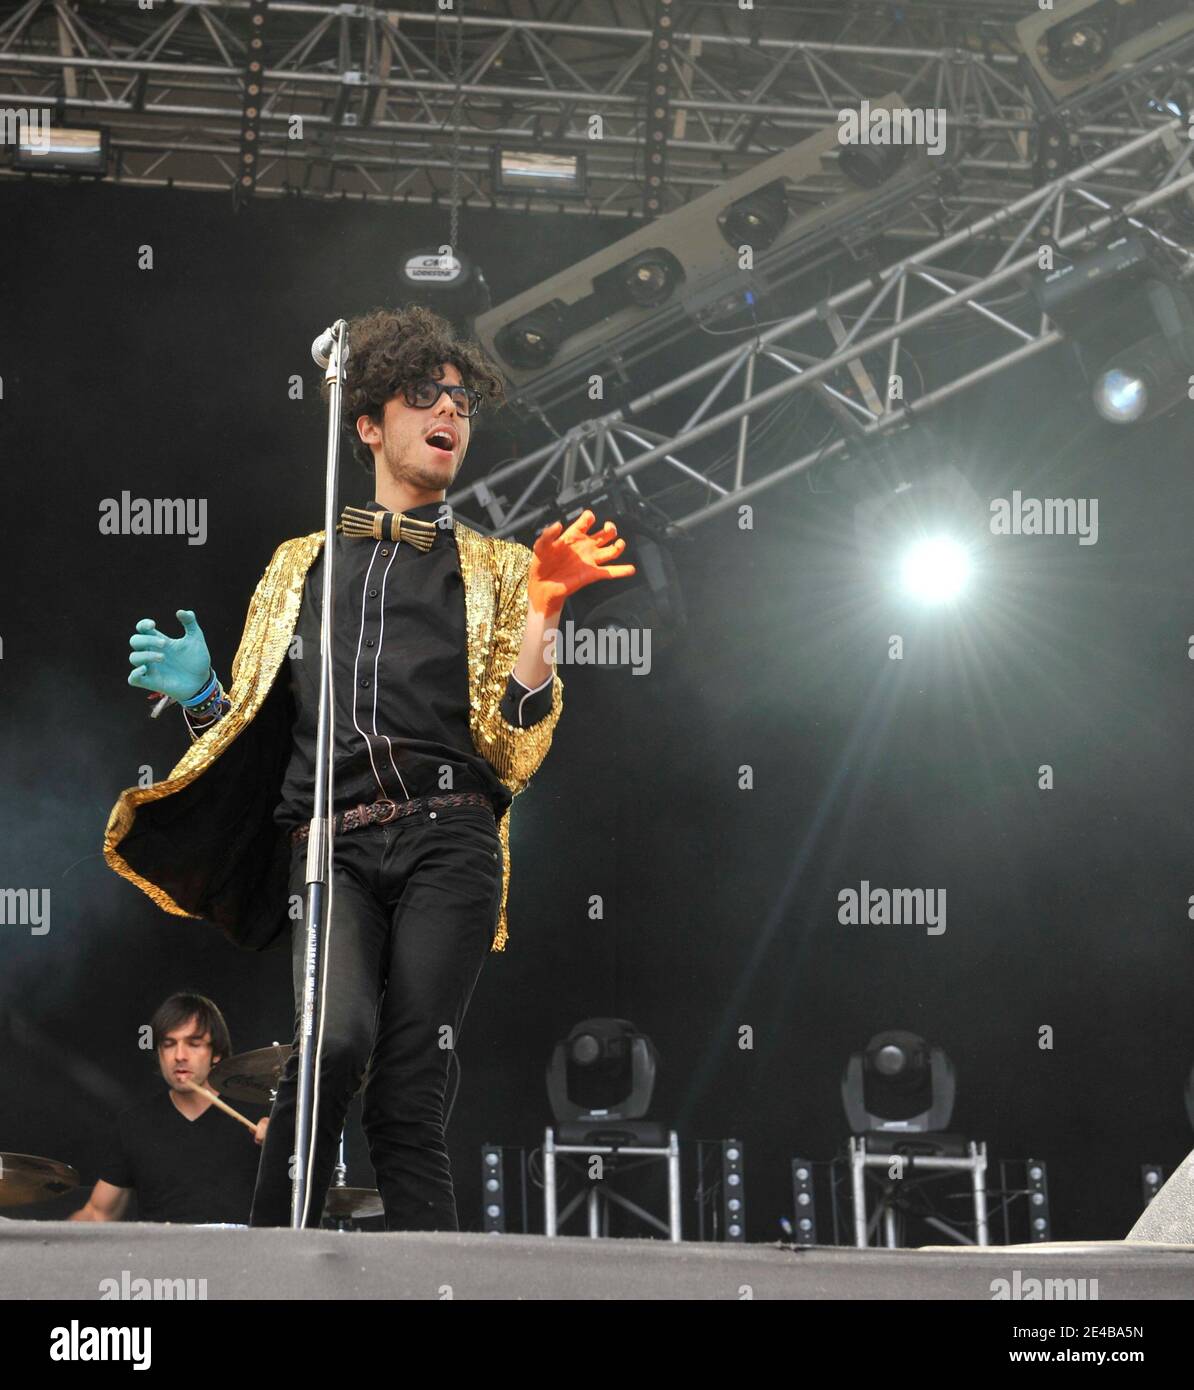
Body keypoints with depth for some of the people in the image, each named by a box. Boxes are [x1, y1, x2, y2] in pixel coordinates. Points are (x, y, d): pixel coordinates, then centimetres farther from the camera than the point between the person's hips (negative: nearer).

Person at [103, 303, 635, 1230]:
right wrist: (199, 691, 4)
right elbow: (251, 727, 24)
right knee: (338, 1037, -27)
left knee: (408, 1097, -12)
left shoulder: (494, 569, 19)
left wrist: (543, 610, -6)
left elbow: (514, 745, 6)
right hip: (329, 844, 0)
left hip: (446, 839, 0)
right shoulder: (301, 566, 23)